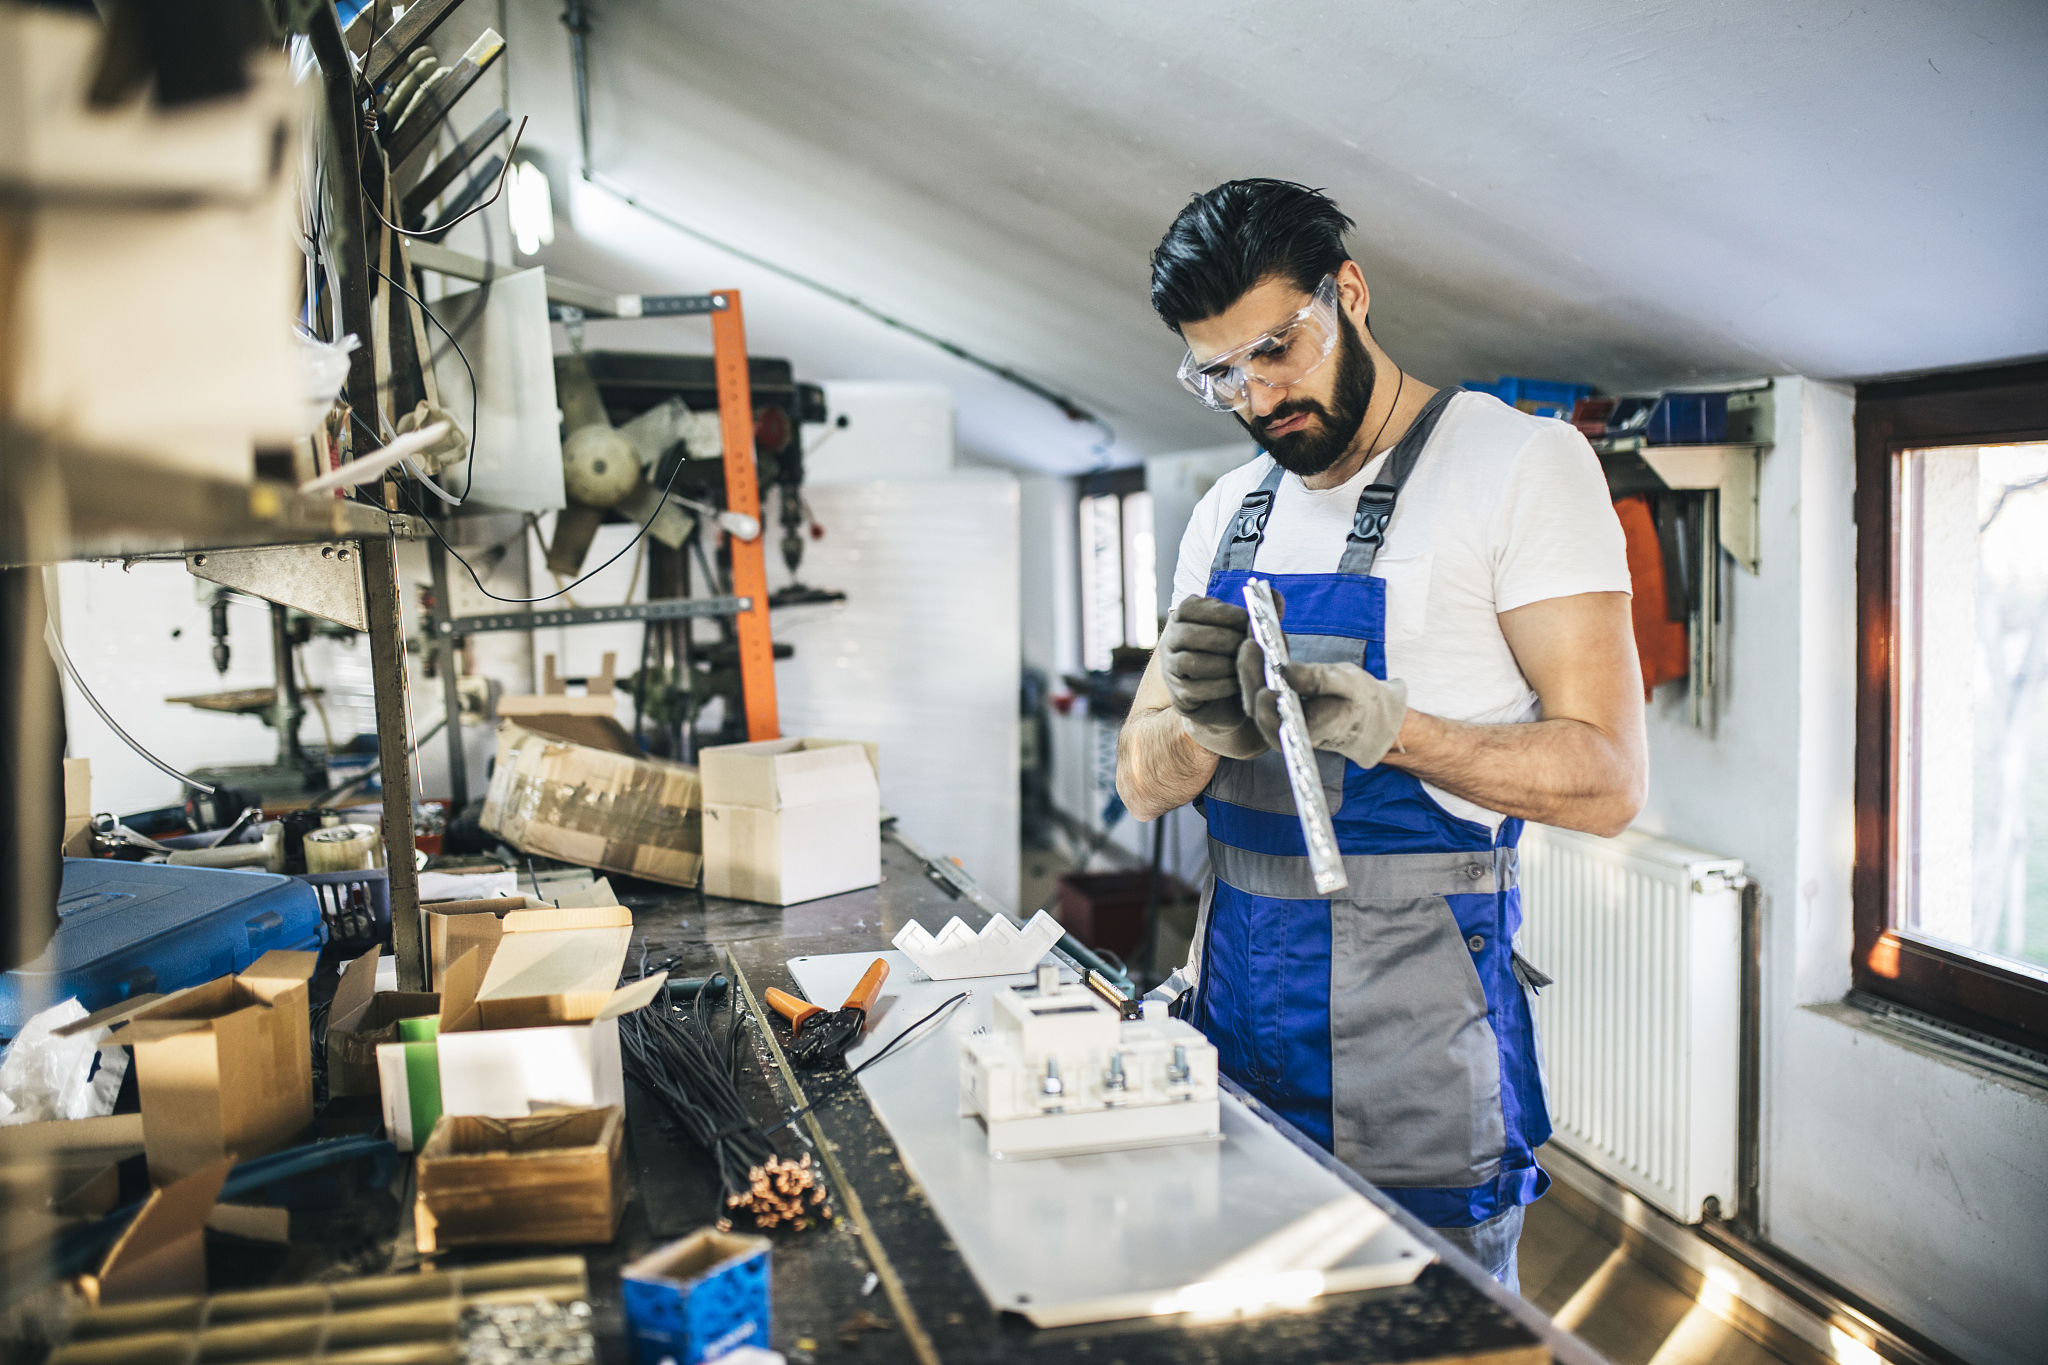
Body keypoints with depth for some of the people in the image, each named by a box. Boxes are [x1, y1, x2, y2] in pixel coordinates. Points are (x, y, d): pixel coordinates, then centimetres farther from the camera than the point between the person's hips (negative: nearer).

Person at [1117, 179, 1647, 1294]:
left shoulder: (1523, 462, -8)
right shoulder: (1225, 516, 10)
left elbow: (1606, 781, -13)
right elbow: (1142, 782, 8)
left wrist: (1392, 729, -28)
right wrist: (1202, 724, -15)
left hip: (1415, 1033, -5)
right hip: (1234, 1003, 6)